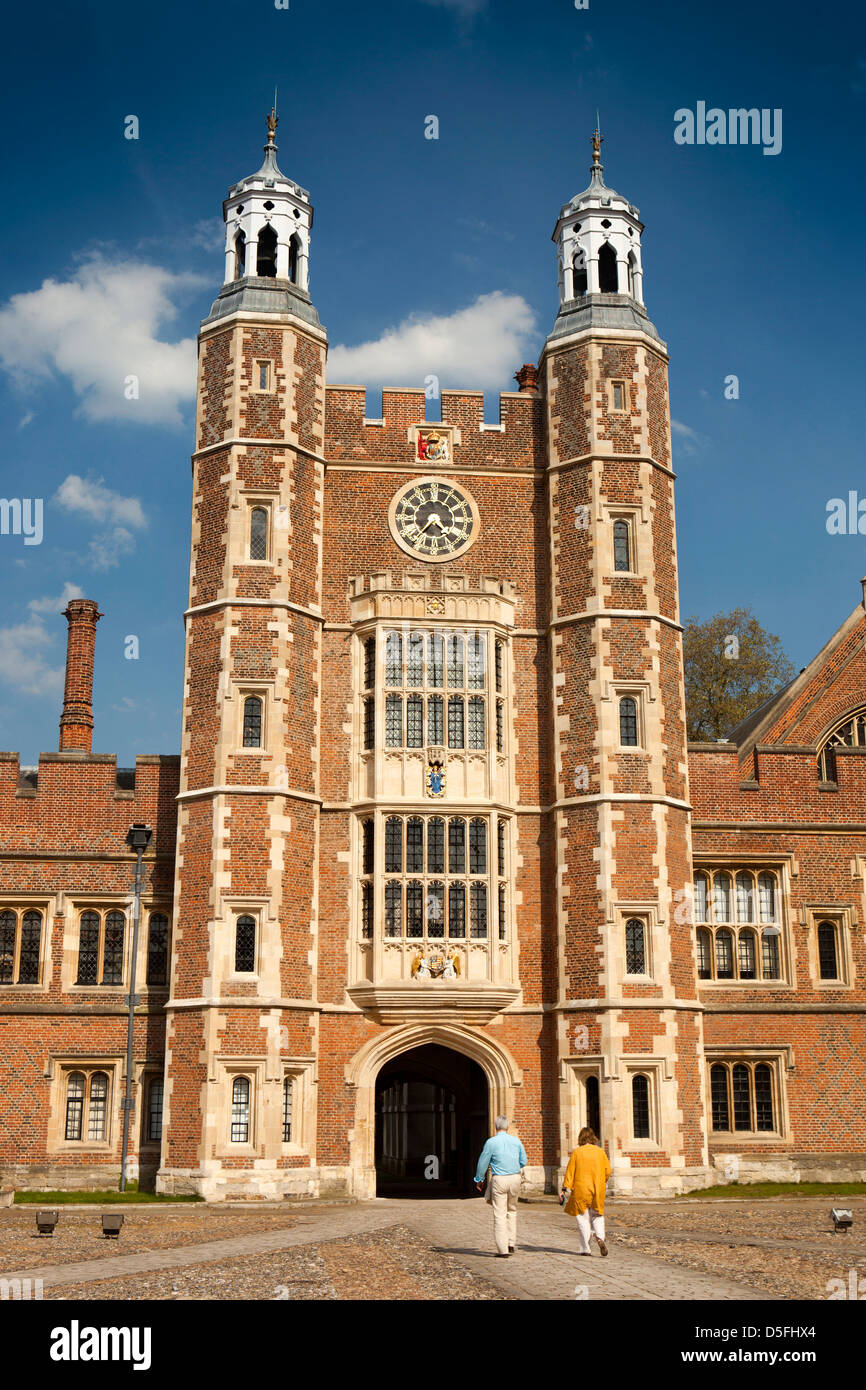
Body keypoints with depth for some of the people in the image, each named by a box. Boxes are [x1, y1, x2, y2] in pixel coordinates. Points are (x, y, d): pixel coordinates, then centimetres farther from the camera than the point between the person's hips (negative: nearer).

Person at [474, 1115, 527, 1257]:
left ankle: (503, 1249, -3)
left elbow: (483, 1163, -1)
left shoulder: (491, 1142, -7)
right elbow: (524, 1161, 11)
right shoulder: (516, 1141, 3)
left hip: (499, 1180, -4)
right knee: (512, 1211, 21)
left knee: (499, 1214, 0)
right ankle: (511, 1243, 17)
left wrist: (479, 1180, 13)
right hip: (515, 1178, 4)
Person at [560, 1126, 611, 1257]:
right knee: (597, 1216, 16)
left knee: (583, 1218, 6)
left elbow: (570, 1172, -5)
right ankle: (600, 1237, -9)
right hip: (598, 1191, 2)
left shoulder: (577, 1152, -4)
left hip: (581, 1190, -2)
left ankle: (585, 1248, 4)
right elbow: (608, 1171, 4)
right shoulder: (600, 1152, 3)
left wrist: (565, 1189, -3)